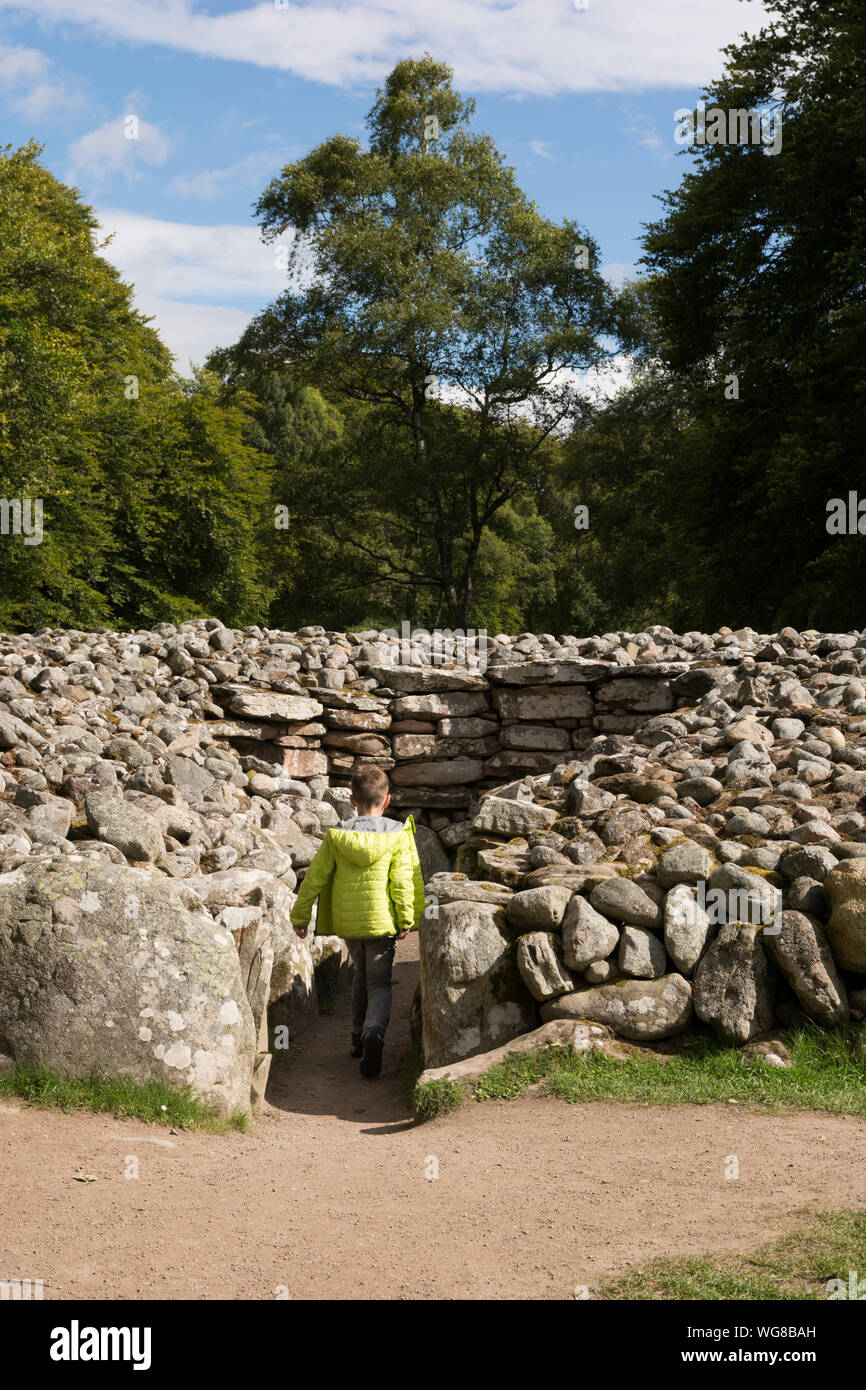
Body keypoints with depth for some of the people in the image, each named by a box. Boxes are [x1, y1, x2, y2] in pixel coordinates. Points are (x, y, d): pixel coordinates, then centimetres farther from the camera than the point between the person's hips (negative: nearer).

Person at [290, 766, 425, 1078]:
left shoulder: (336, 836, -2)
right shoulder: (397, 835, -7)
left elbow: (315, 877, 0)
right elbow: (403, 880, -10)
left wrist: (300, 915, 8)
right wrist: (406, 919, -3)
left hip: (348, 921, 2)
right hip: (382, 920, -2)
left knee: (361, 974, 23)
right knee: (379, 982, 3)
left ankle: (359, 1038, 25)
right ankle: (374, 1031, -24)